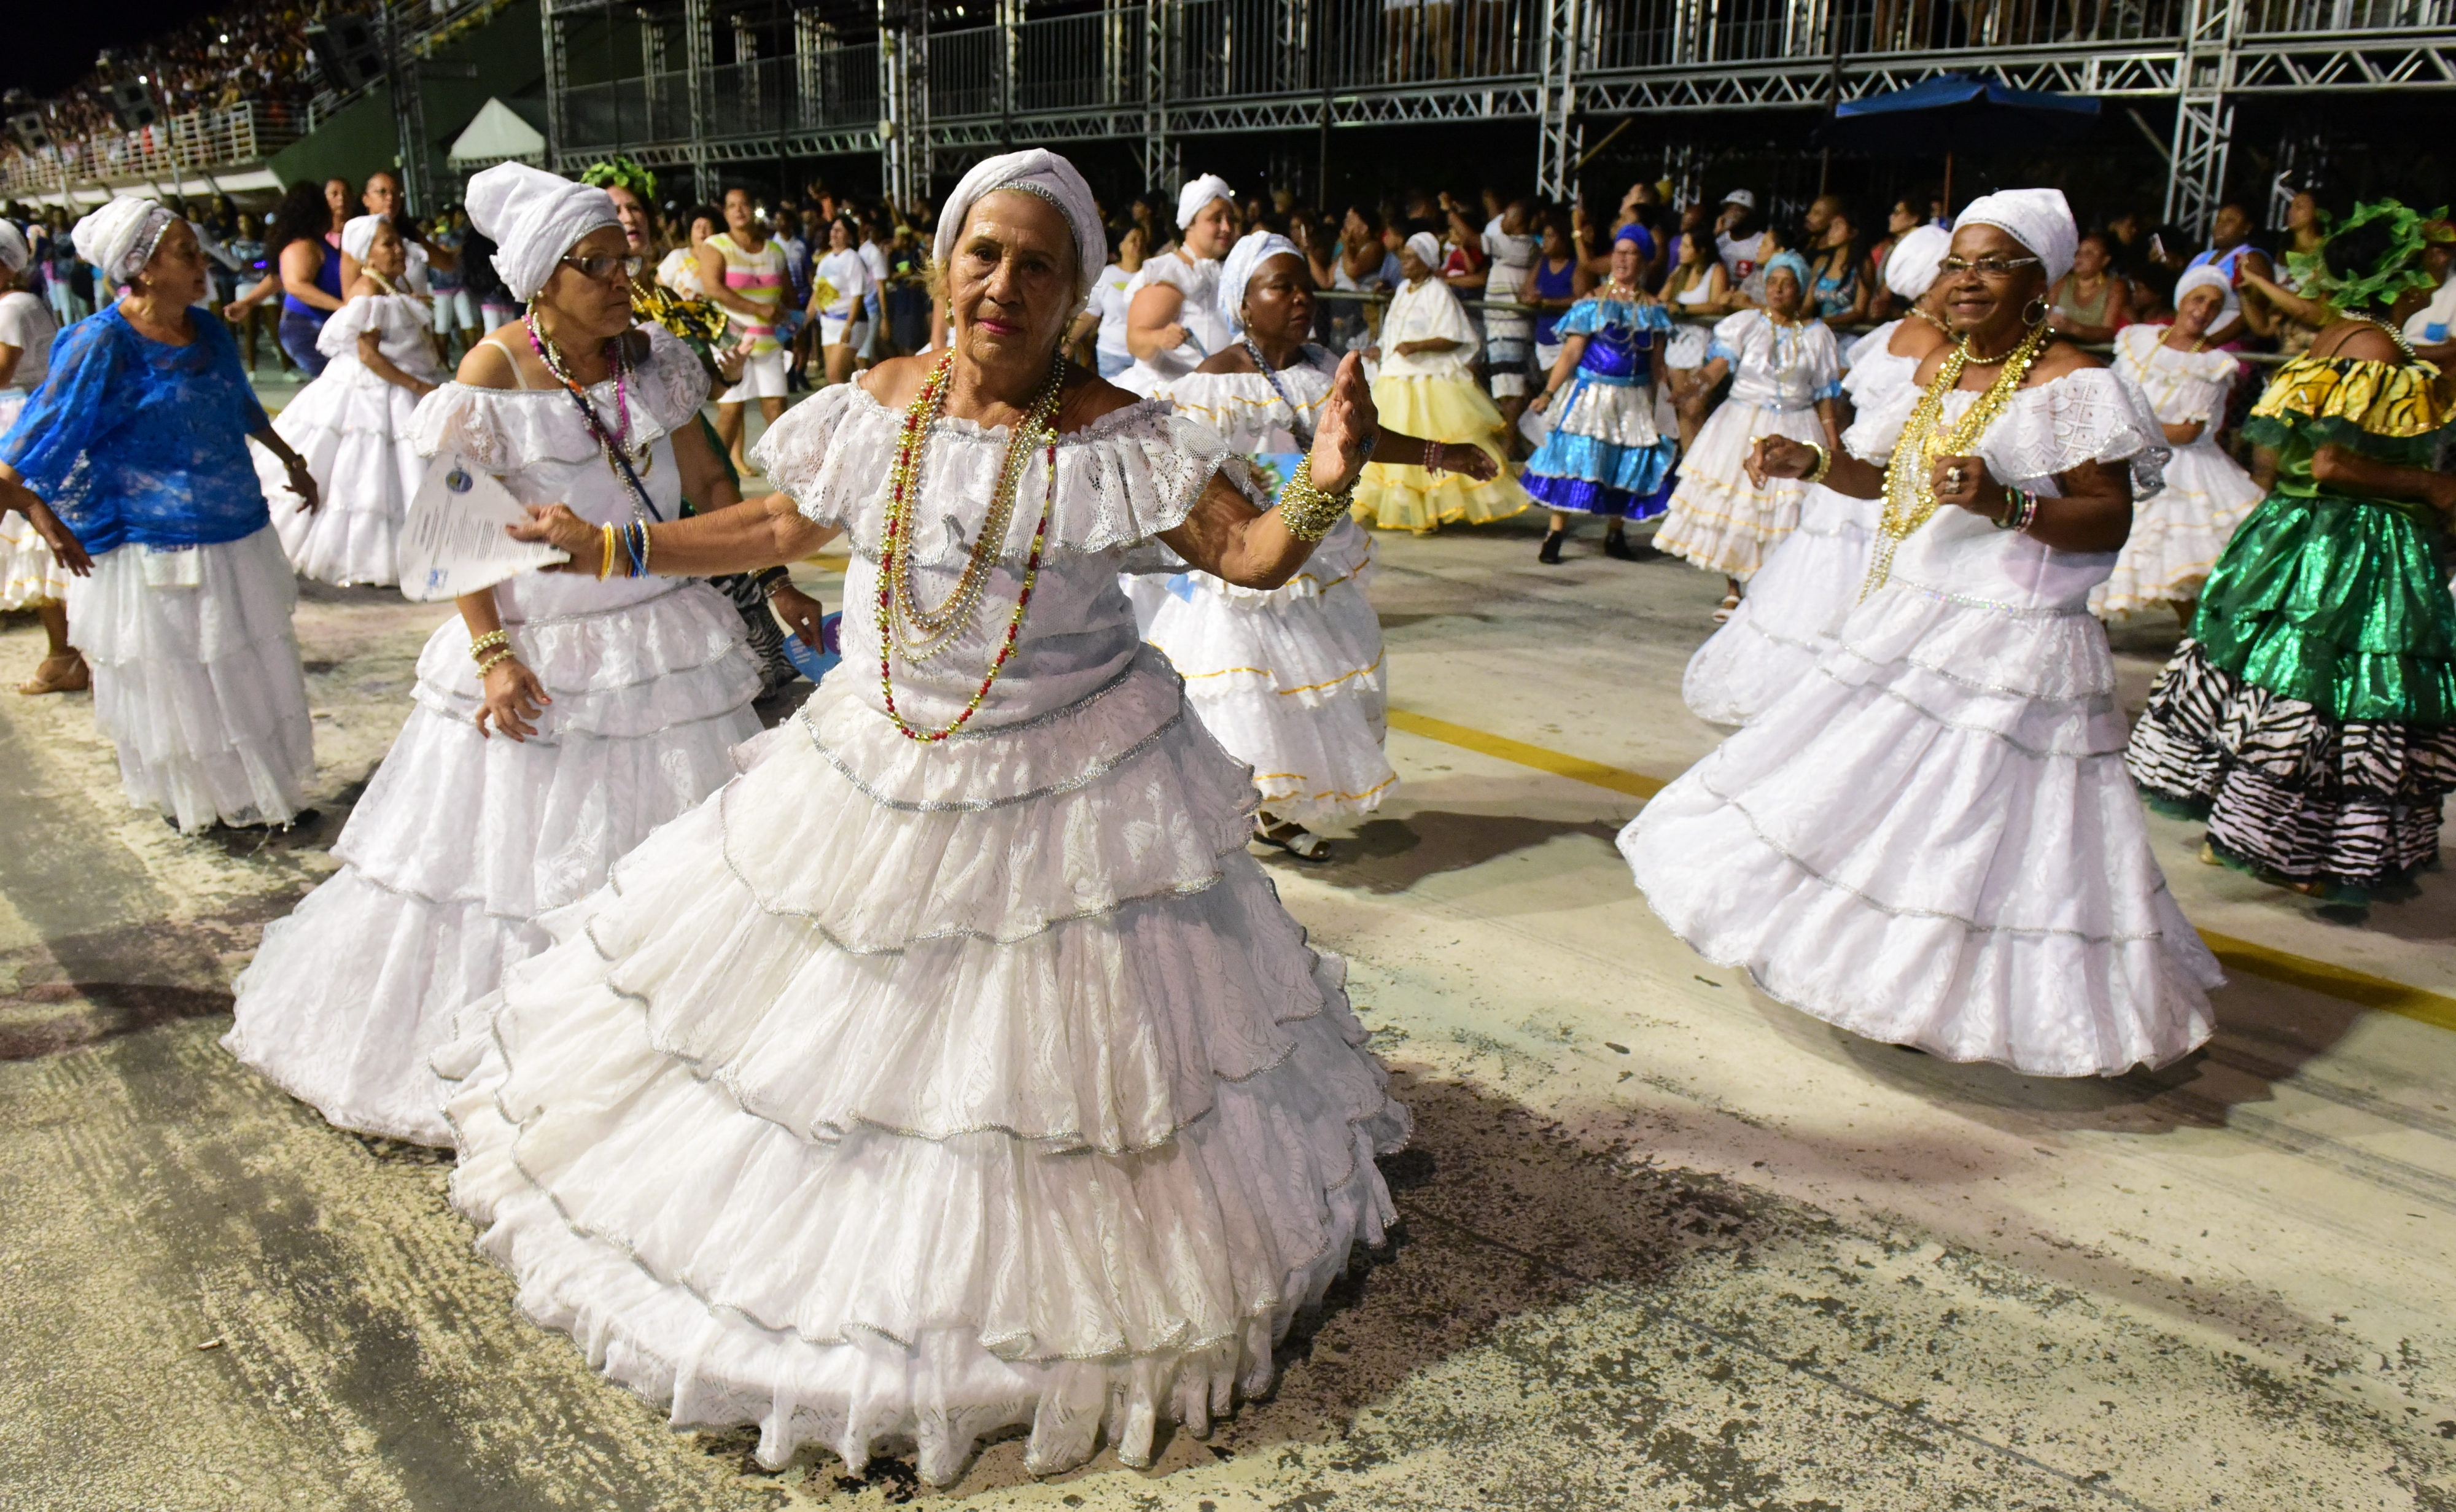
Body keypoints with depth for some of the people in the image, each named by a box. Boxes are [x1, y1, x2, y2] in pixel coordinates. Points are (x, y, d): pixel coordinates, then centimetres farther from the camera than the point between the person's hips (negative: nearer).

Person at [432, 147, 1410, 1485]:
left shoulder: (1121, 440, -13)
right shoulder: (871, 411, 0)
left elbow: (1250, 555, -13)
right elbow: (779, 529, 15)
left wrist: (1322, 482, -32)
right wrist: (619, 546, 16)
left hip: (1070, 798, -4)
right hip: (873, 783, 4)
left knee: (1047, 1058, 6)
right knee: (800, 1021, 16)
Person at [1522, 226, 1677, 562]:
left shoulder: (1652, 308, 9)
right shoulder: (1594, 302, 0)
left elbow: (1656, 362, 11)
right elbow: (1571, 352, -5)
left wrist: (1653, 405, 8)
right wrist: (1549, 392, -13)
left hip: (1633, 398, 3)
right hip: (1591, 392, -3)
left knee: (1627, 464, 5)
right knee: (1574, 456, -9)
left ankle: (1615, 535, 18)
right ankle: (1556, 535, -5)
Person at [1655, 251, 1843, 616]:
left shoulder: (1817, 335, 6)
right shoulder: (1745, 323, 2)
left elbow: (1824, 398, 8)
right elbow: (1719, 363, -14)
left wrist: (1834, 446, 3)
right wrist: (1697, 387, -35)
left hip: (1794, 431, 1)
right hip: (1742, 423, 0)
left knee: (1785, 511, -4)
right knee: (1732, 505, -1)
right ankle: (1732, 591, 10)